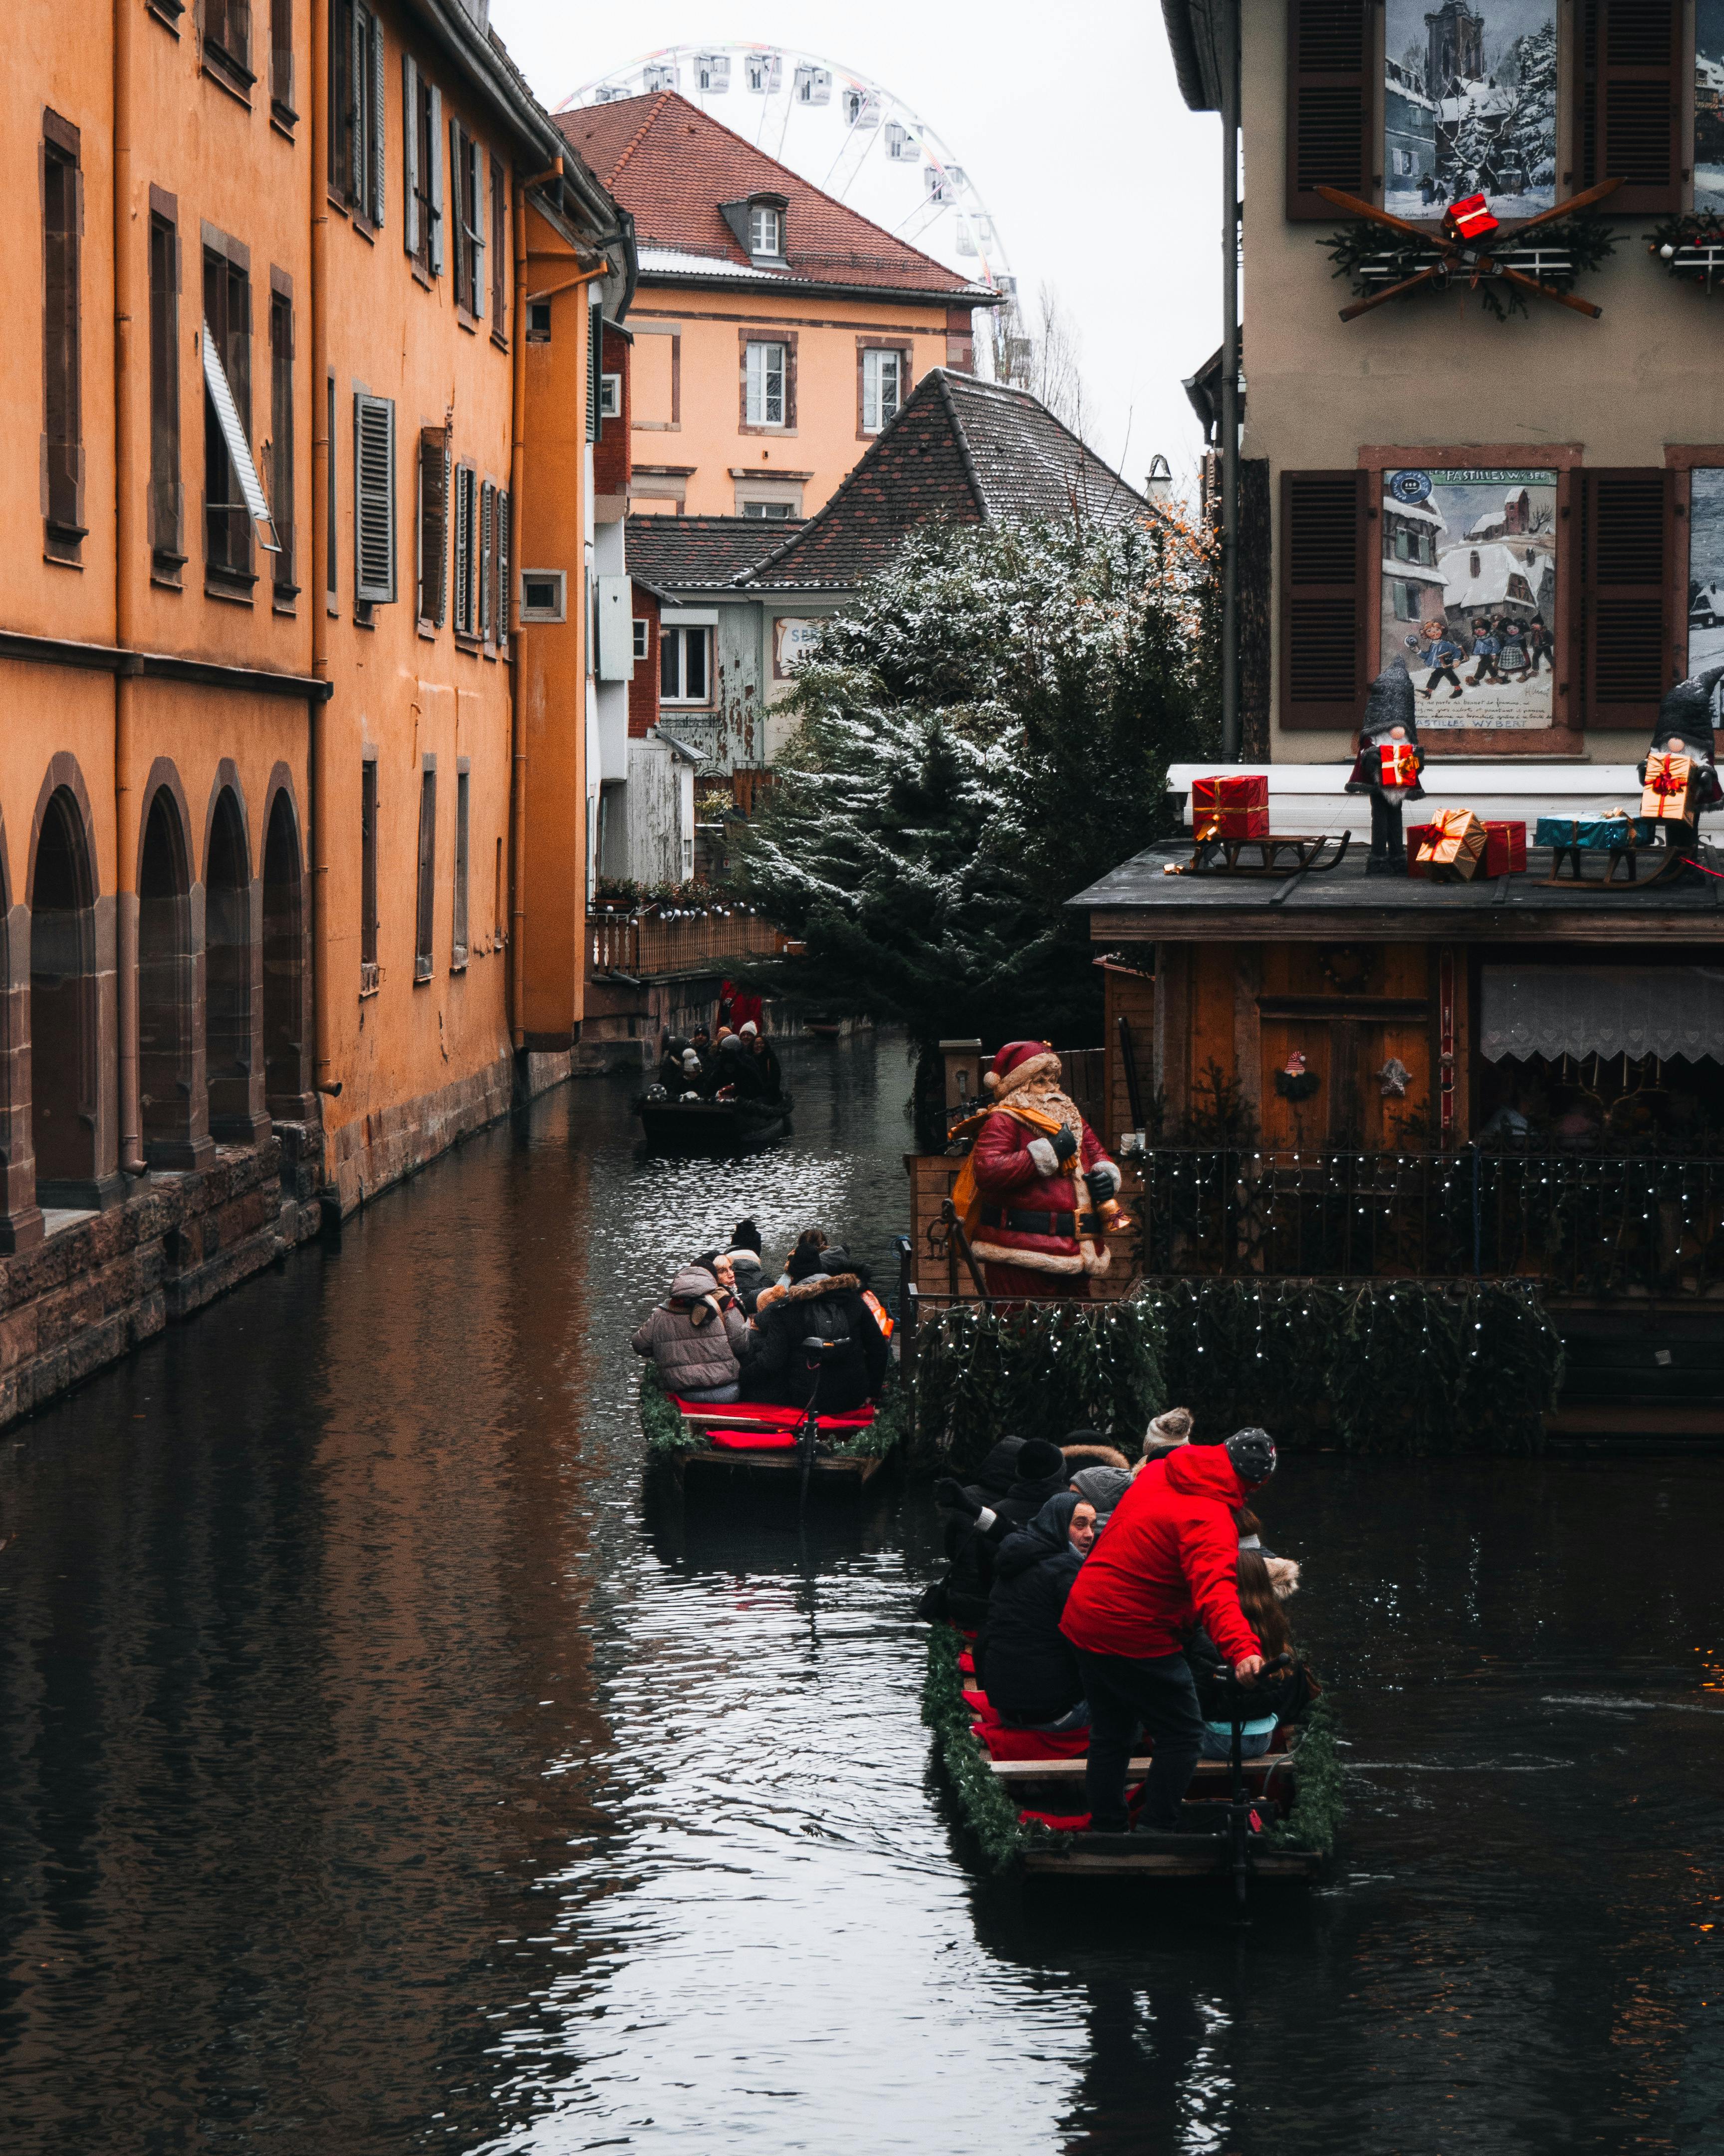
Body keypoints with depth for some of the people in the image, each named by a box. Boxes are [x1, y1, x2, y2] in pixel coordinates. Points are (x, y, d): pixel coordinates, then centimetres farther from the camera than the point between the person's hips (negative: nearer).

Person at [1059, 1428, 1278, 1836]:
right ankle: (1157, 1834, 0)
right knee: (1183, 1735, 4)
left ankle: (1105, 1831, 27)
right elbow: (1215, 1589, -39)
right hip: (1136, 1636, -9)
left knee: (1110, 1735, 20)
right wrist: (1242, 1648, -51)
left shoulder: (1156, 1473, 4)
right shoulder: (1210, 1519, -23)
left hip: (1084, 1620, 9)